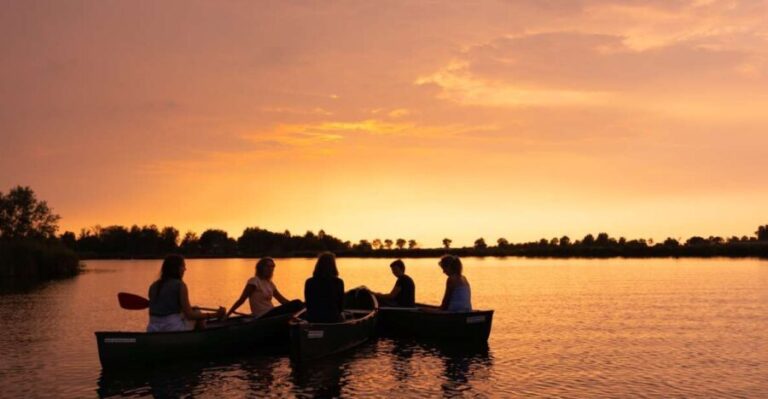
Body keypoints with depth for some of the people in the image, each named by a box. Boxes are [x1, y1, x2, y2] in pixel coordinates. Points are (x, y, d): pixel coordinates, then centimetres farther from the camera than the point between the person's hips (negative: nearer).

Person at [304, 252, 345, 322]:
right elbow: (341, 305, 2)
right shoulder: (338, 282, -8)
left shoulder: (309, 282, -5)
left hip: (313, 319, 1)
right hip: (333, 319, -1)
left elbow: (308, 304, 5)